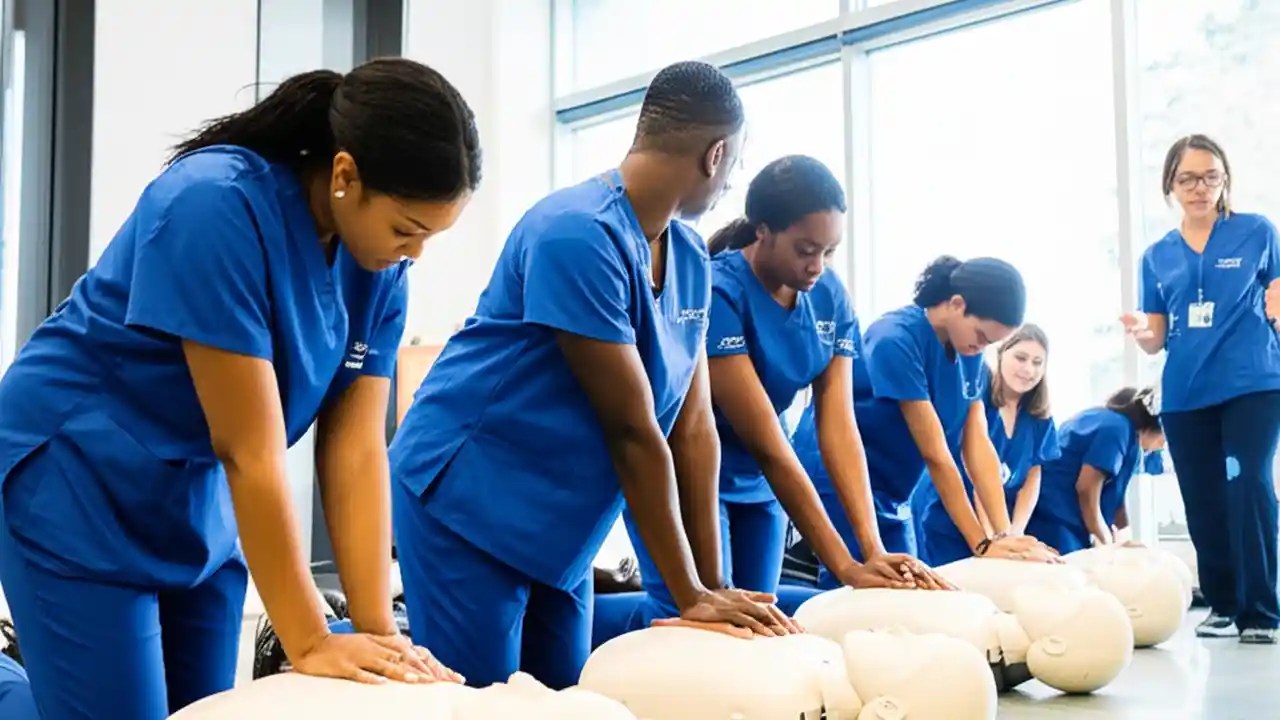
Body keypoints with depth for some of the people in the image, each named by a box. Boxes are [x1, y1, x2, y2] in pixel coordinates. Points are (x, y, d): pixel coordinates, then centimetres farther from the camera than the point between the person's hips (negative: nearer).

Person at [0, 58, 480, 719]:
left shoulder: (377, 265, -6)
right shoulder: (219, 205, -26)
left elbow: (356, 450, -9)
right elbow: (250, 450, -27)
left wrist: (379, 632, -16)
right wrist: (309, 644, -23)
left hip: (200, 503, 6)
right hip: (79, 482, -6)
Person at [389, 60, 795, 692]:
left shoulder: (691, 261, 3)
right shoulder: (579, 234, -24)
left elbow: (693, 425, 1)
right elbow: (632, 431, -23)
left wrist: (714, 586, -3)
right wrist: (690, 596, -18)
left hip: (560, 520, 8)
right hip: (465, 497, -8)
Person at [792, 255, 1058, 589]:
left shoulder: (968, 352, 0)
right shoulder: (897, 339, -24)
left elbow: (977, 444, -5)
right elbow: (935, 453, -25)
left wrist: (1005, 534, -16)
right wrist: (983, 545, -25)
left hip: (892, 492, 8)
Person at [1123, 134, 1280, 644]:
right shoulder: (1157, 257, 10)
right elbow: (1157, 339, 10)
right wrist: (1140, 330, -12)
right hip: (1185, 396, 4)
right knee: (1204, 504, 9)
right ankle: (1222, 605, 24)